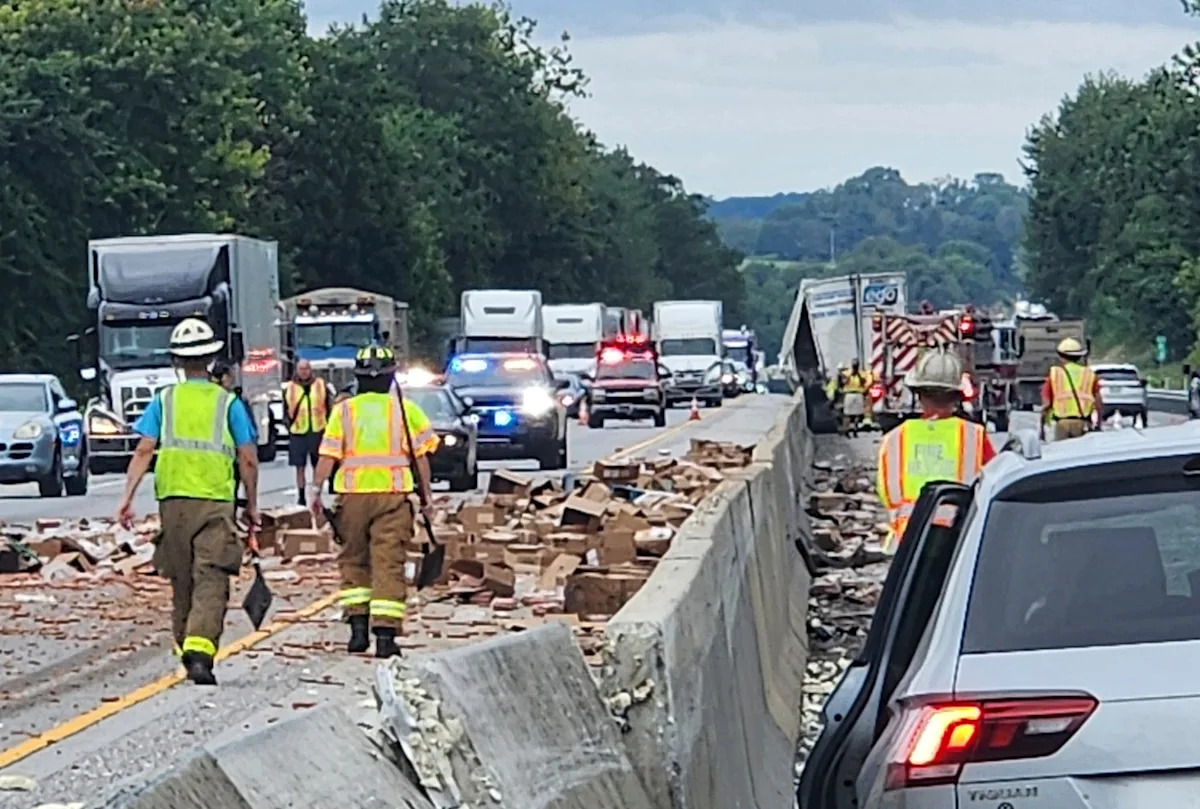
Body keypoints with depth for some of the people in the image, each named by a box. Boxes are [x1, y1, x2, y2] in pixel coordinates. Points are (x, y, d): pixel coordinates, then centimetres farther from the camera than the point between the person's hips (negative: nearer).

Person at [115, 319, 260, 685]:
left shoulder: (164, 400, 9)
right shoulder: (228, 403, 5)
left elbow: (144, 451, -2)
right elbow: (248, 459, 3)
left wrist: (128, 496, -4)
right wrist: (252, 506, 13)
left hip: (173, 499, 2)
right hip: (216, 501, -2)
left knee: (182, 582, 14)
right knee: (211, 582, -9)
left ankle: (187, 651, 22)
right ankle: (200, 650, -26)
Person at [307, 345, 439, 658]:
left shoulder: (343, 410, 4)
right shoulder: (405, 410, 3)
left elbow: (328, 455, -3)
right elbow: (420, 456, 1)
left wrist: (316, 489, 0)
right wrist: (427, 495, 7)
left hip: (354, 494, 1)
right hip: (393, 494, -1)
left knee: (353, 561, 14)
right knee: (389, 565, -1)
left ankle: (358, 627, 7)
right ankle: (385, 633, -8)